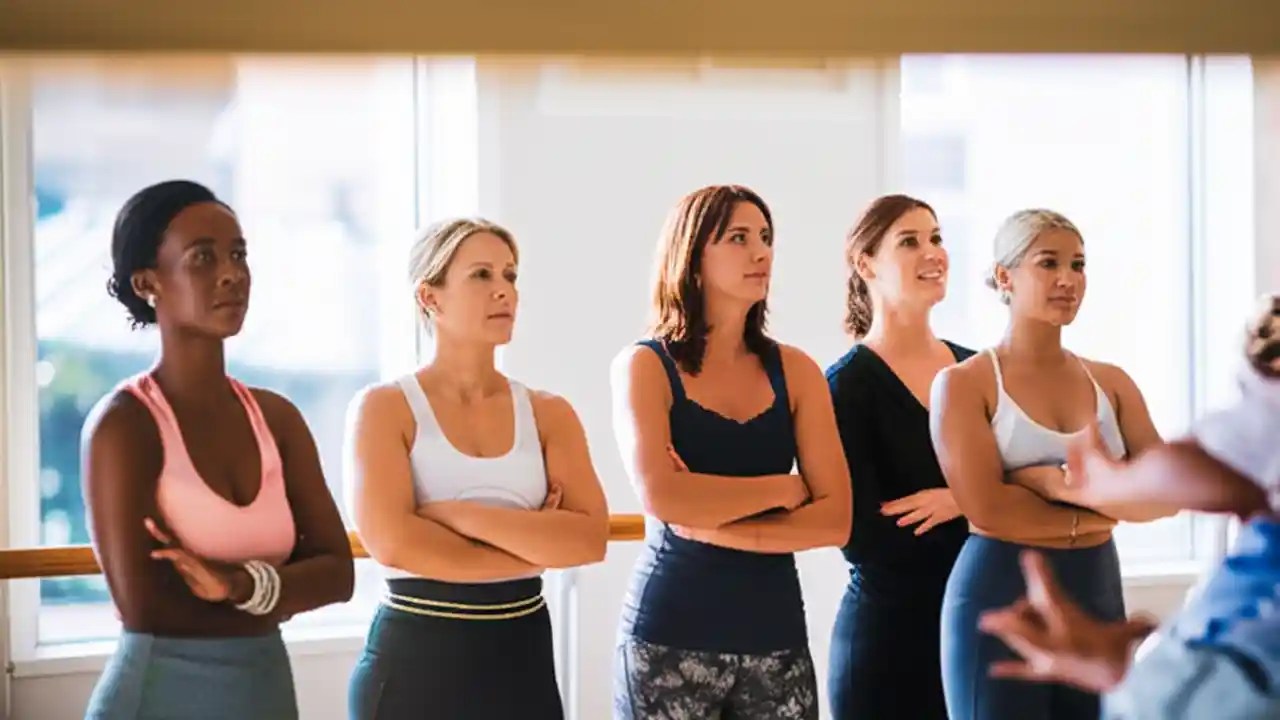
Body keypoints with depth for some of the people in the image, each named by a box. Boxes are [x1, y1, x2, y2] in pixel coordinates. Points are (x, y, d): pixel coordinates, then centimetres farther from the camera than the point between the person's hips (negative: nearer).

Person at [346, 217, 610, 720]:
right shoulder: (384, 407, -4)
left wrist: (459, 515, -17)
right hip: (414, 662, -3)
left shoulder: (549, 414, 6)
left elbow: (590, 538, -8)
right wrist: (537, 544, -11)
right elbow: (392, 541, -19)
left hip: (522, 660, 3)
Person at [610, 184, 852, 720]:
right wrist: (784, 487, -8)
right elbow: (662, 498, -18)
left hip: (776, 635, 3)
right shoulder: (645, 367, -2)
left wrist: (714, 525, -14)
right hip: (670, 638, -3)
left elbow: (834, 520, -3)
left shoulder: (795, 371, 6)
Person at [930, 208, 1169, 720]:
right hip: (1000, 599, -4)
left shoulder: (1111, 383, 10)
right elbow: (988, 510, -16)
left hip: (1098, 599, 5)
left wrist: (1057, 481, -15)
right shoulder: (965, 383, -4)